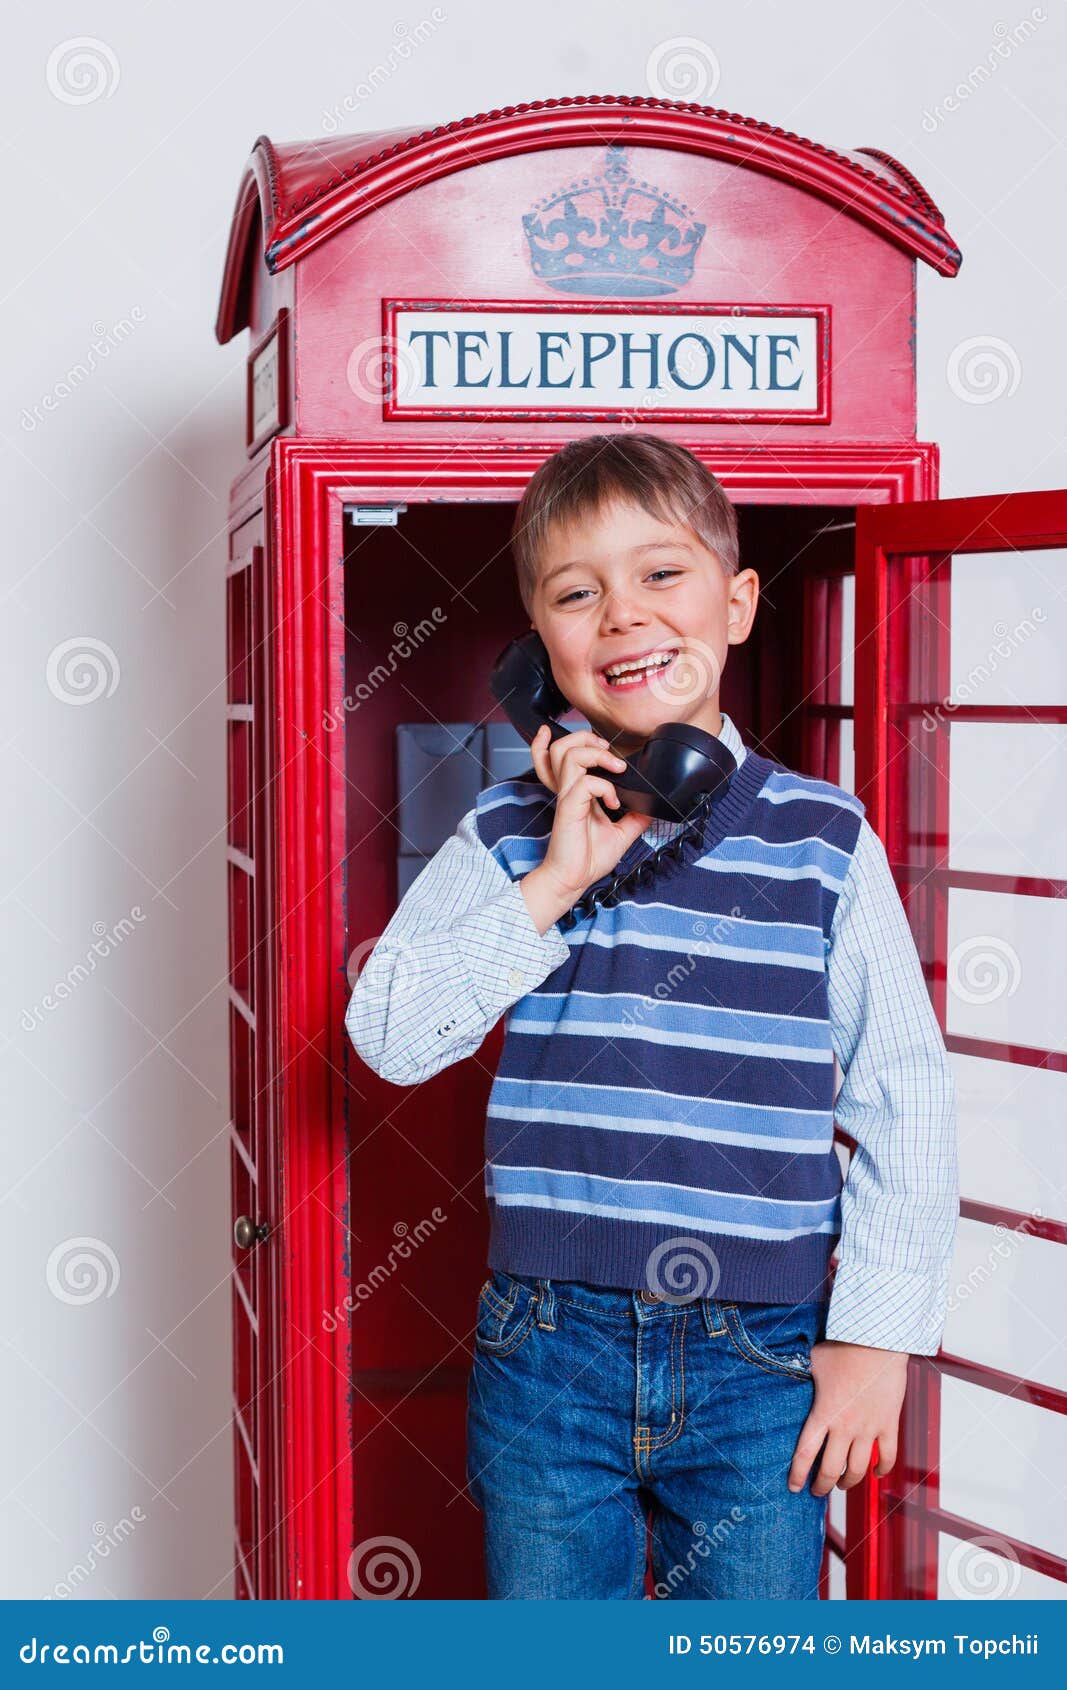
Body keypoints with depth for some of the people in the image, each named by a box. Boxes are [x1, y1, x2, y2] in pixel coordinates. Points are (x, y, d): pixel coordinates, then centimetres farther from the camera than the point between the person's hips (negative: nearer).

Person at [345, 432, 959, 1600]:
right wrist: (558, 880, -13)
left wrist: (877, 1334, -3)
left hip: (763, 1367, -1)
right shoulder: (511, 835, 2)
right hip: (549, 1354, 1)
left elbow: (905, 1099, 1)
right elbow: (389, 1035, -8)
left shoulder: (824, 842, -1)